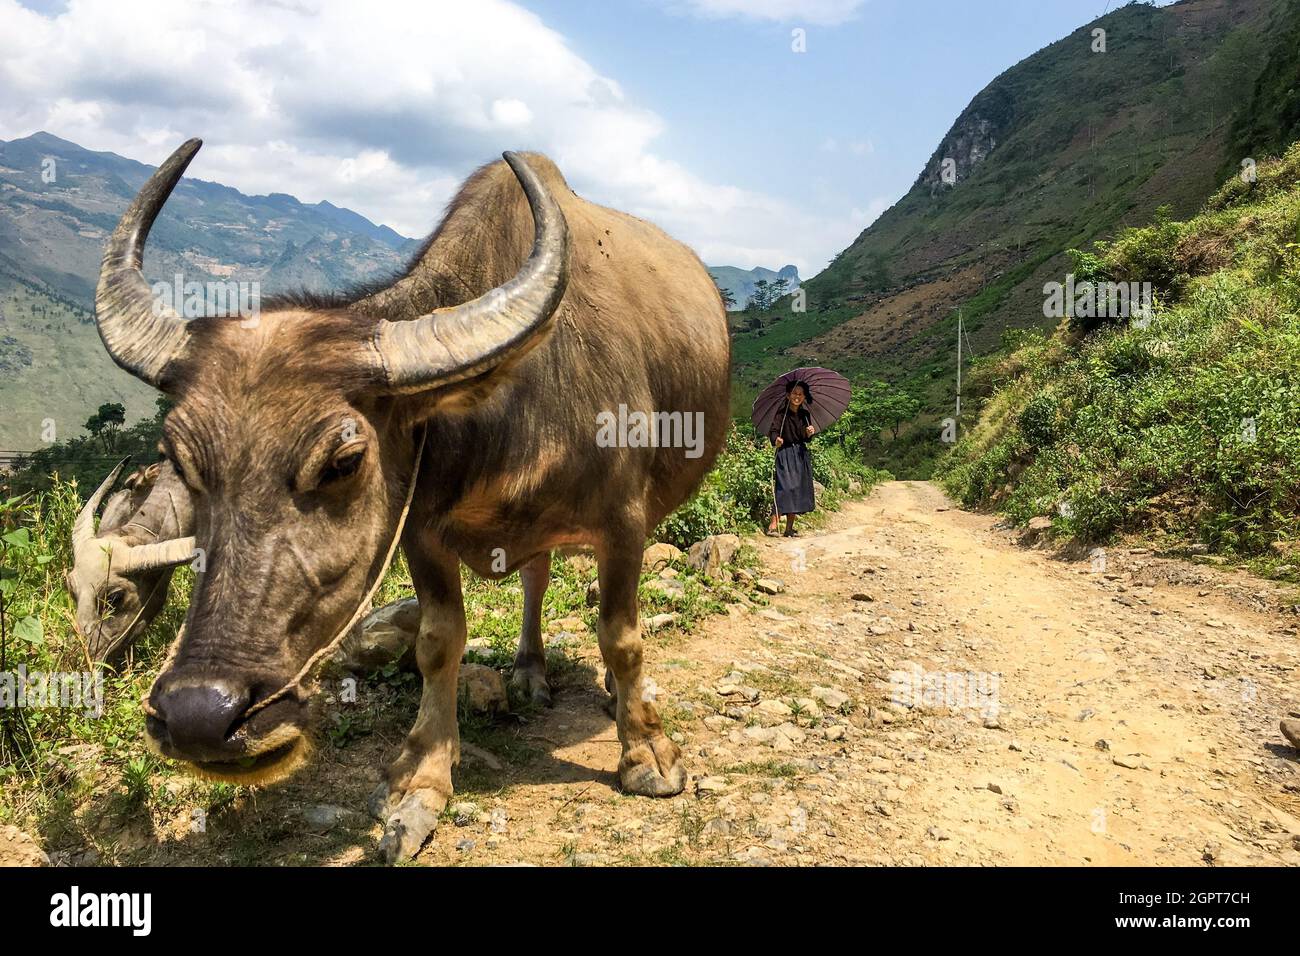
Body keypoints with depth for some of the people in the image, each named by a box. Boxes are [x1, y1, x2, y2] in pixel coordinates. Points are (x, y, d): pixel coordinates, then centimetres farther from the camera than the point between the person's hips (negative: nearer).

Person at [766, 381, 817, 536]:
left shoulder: (805, 414, 10)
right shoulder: (782, 413, -7)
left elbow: (805, 438, 14)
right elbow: (773, 430, -17)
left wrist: (809, 433, -7)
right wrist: (776, 439, -38)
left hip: (801, 455, 6)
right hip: (785, 454, -6)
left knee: (799, 488, 4)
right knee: (786, 487, -17)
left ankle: (789, 528, 10)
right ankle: (773, 524, -16)